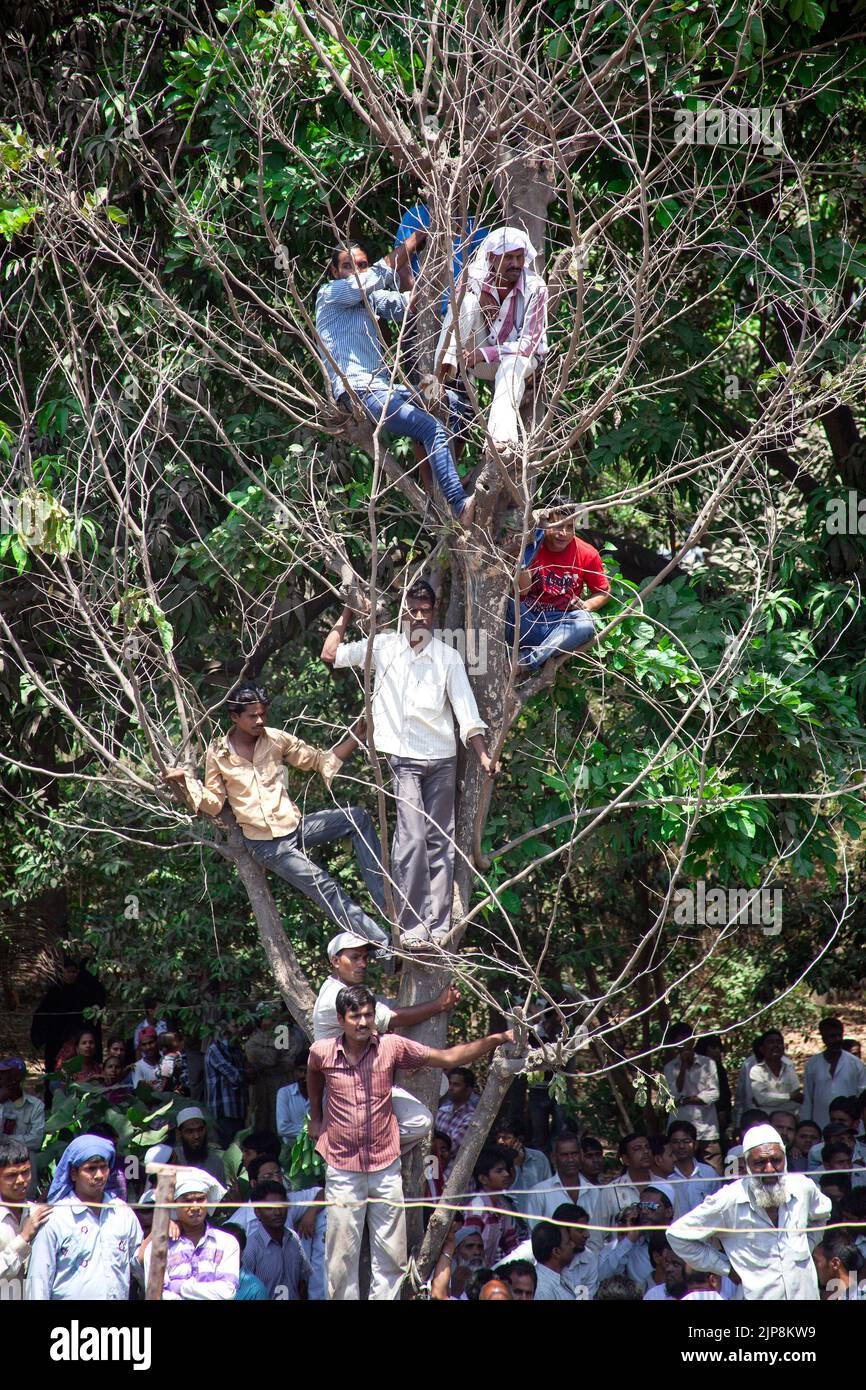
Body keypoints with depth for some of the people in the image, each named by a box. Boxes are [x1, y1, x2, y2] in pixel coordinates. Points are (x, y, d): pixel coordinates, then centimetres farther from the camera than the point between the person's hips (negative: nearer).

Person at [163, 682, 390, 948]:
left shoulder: (276, 739, 1)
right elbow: (213, 803, -1)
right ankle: (381, 941, -17)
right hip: (266, 844, -4)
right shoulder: (218, 754, -5)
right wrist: (185, 781, -17)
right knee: (324, 888, -17)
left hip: (295, 826, 4)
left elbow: (320, 761, 6)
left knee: (359, 817, -13)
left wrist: (357, 736, -7)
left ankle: (385, 902, -12)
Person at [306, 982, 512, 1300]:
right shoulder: (322, 1053, -5)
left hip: (386, 1167, 1)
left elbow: (447, 1058, -7)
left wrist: (494, 1041, -19)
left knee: (390, 1256, 4)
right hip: (342, 1169, -1)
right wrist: (316, 1117, 26)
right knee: (342, 1255, 2)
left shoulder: (392, 1047, -6)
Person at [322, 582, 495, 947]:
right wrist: (348, 613, 7)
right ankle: (412, 925, -15)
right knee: (412, 838, -15)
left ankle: (438, 925, 3)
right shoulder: (383, 647, 7)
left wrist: (483, 755, -9)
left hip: (442, 759, 2)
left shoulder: (448, 657, 6)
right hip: (403, 759, -2)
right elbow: (330, 655, 10)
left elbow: (466, 712, 1)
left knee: (440, 841, 2)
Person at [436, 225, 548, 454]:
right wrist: (448, 358, -35)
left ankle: (502, 440, -56)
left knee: (512, 365, -40)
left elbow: (530, 343, -20)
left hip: (521, 356, -2)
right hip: (478, 359, 2)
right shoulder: (475, 277, -12)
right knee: (468, 301, -23)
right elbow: (455, 318, -19)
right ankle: (442, 377, -32)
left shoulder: (535, 288, -18)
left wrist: (485, 354, -29)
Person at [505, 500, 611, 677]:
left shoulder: (587, 554, -1)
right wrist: (526, 555, -25)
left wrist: (585, 606, -9)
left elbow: (604, 591, 11)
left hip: (559, 626, 1)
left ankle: (527, 660, -36)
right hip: (526, 622, -1)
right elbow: (522, 591, -14)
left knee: (585, 622, -33)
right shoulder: (531, 546, -4)